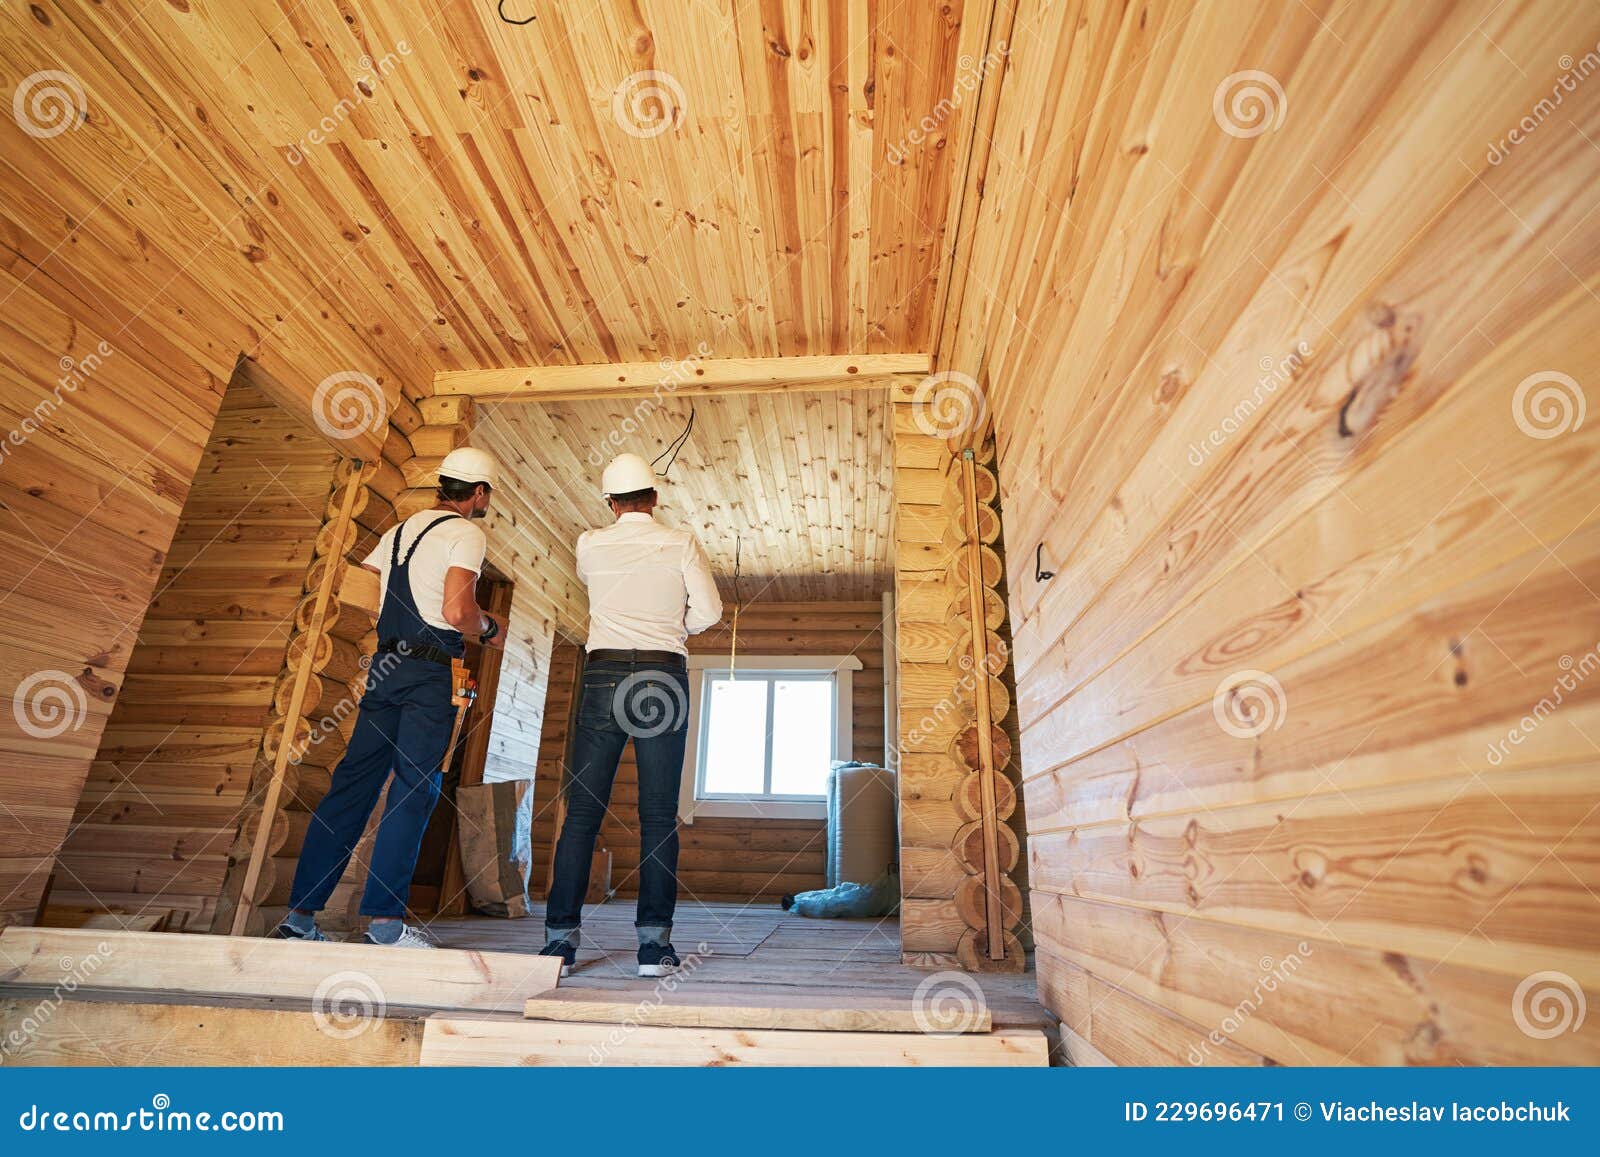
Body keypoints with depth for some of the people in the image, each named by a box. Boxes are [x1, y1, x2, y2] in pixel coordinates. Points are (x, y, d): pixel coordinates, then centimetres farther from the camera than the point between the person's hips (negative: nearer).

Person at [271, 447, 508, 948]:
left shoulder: (401, 530, 18)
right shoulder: (467, 534, -6)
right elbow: (458, 612, -18)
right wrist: (490, 628, 2)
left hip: (385, 665, 8)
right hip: (432, 672, -7)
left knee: (352, 783, 11)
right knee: (414, 790, -3)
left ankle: (300, 913, 17)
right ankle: (385, 919, 0)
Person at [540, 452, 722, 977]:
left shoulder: (590, 545, 7)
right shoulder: (681, 544, 2)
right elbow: (709, 610, -2)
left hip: (604, 674, 1)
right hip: (664, 678, -1)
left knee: (582, 812, 7)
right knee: (659, 817, 3)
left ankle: (560, 937, 9)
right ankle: (654, 942, 5)